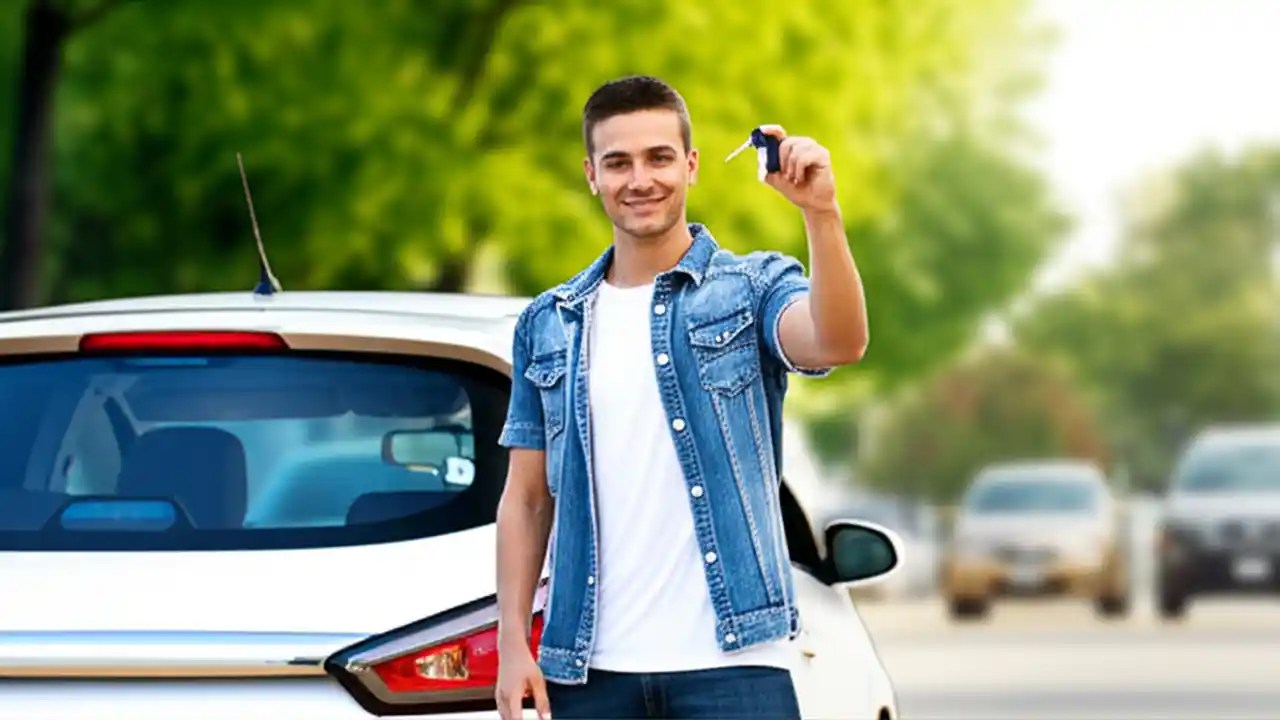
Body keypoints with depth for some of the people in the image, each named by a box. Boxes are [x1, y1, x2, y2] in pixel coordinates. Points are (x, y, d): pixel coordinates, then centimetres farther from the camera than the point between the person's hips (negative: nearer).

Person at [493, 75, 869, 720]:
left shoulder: (751, 287, 3)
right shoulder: (547, 325, 12)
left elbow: (840, 344, -19)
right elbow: (526, 498, 13)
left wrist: (820, 212, -34)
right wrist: (513, 642, 4)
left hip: (730, 662, -3)